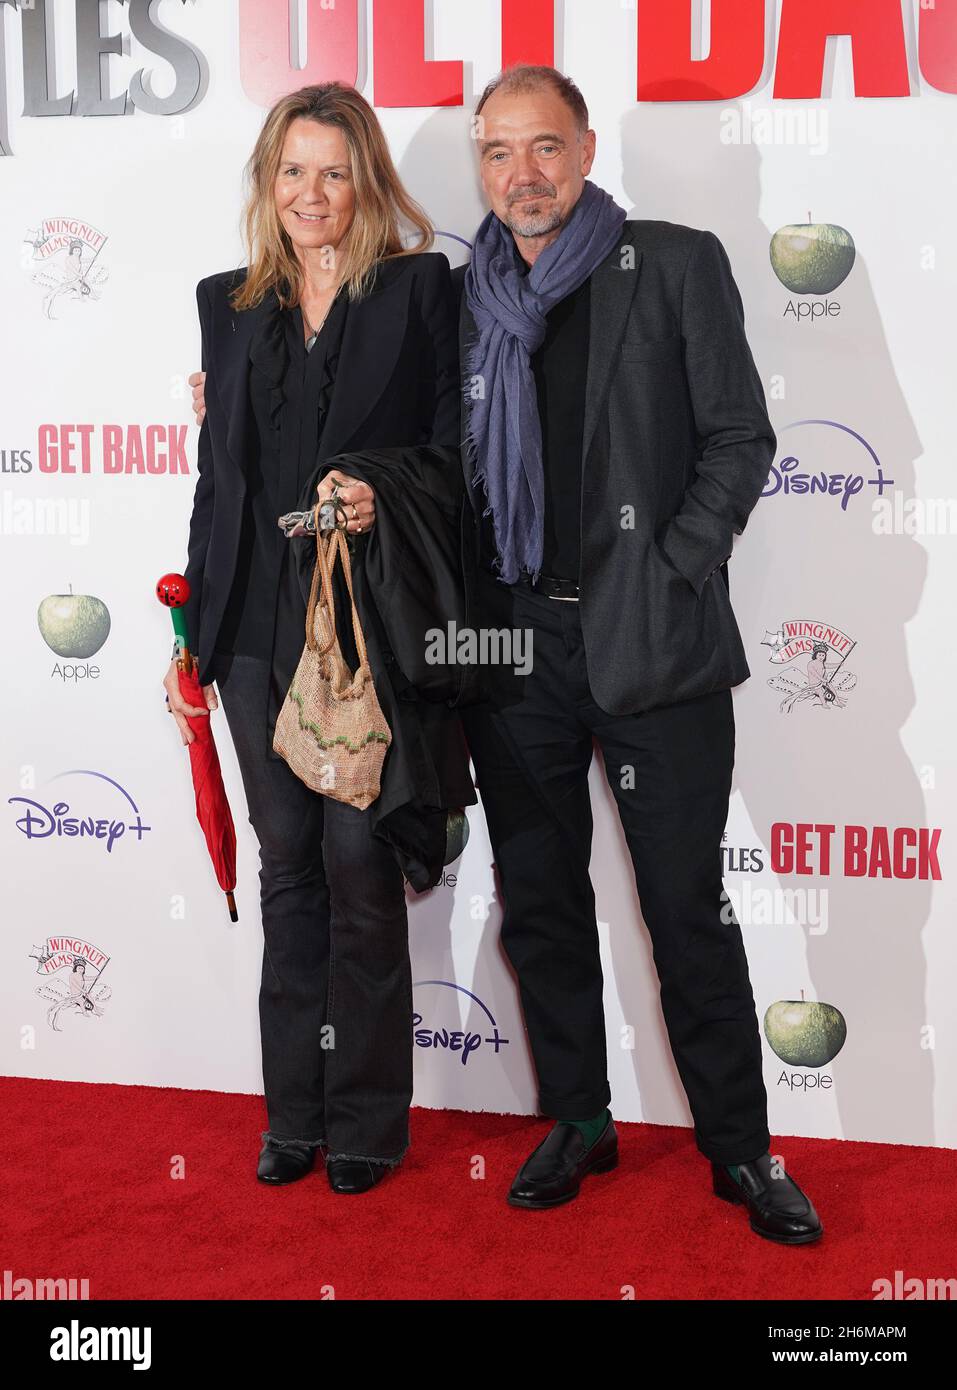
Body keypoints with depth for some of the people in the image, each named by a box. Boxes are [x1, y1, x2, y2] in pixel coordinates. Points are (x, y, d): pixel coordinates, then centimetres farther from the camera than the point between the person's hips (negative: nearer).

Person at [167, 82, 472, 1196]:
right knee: (289, 871, 11)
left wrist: (383, 502, -19)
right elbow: (218, 476, 15)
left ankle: (366, 1123, 15)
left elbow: (454, 451, 0)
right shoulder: (228, 304, 14)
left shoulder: (420, 288, 2)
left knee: (360, 869, -1)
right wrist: (195, 630, 12)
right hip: (259, 630, 4)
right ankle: (294, 1113, 23)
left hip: (370, 624, -4)